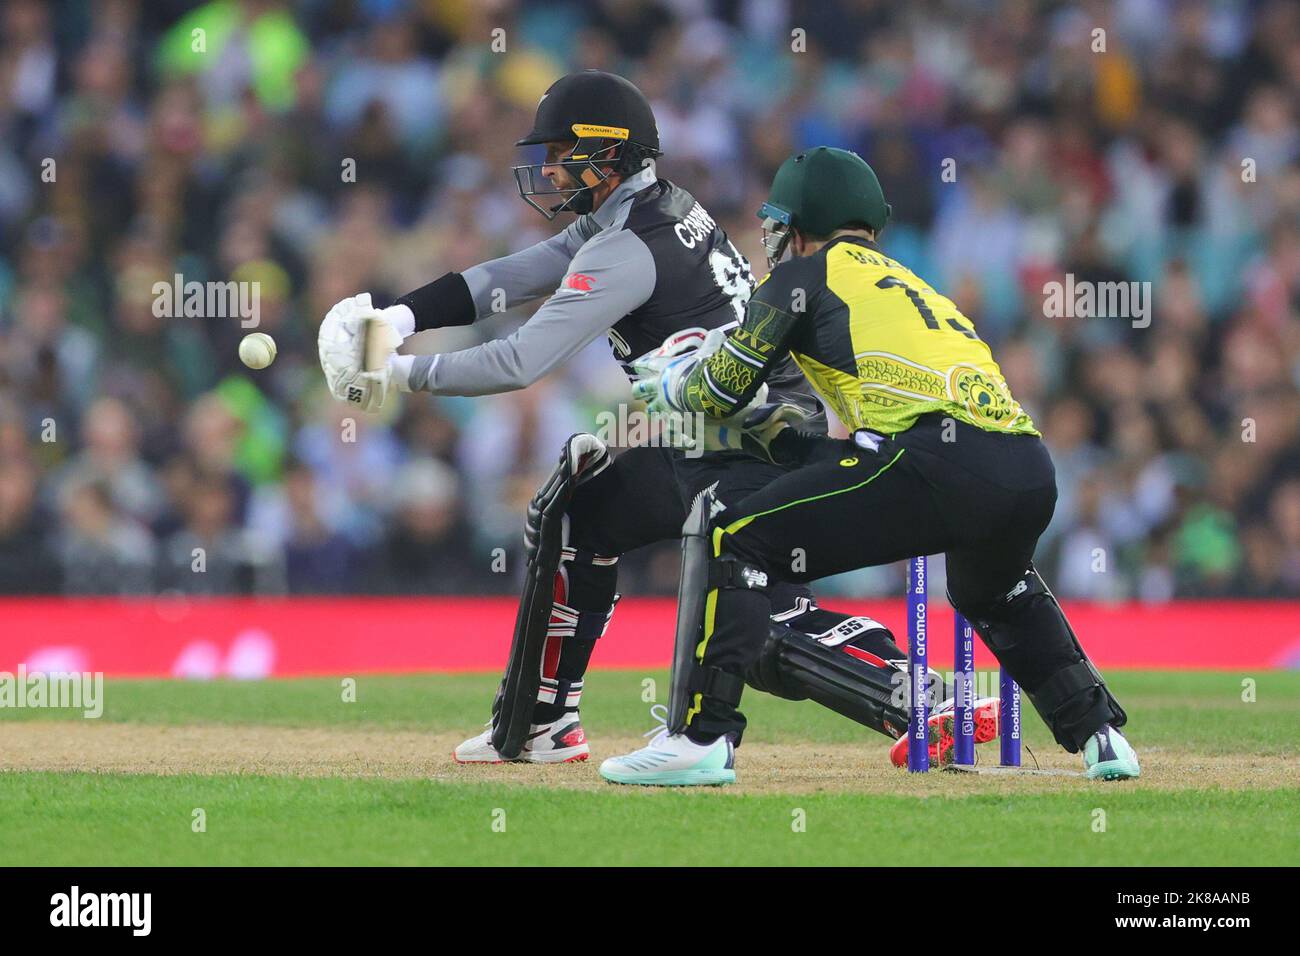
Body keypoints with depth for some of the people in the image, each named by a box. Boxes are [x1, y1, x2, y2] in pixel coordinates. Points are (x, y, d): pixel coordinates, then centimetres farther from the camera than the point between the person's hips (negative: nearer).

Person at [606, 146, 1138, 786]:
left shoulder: (808, 273, 15)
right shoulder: (907, 282, 36)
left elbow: (720, 391, 16)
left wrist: (665, 384, 37)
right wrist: (778, 440, 40)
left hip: (942, 459, -7)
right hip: (1033, 470, 7)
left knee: (737, 539, 0)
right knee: (995, 592, 39)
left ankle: (701, 738, -11)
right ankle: (1099, 737, 32)